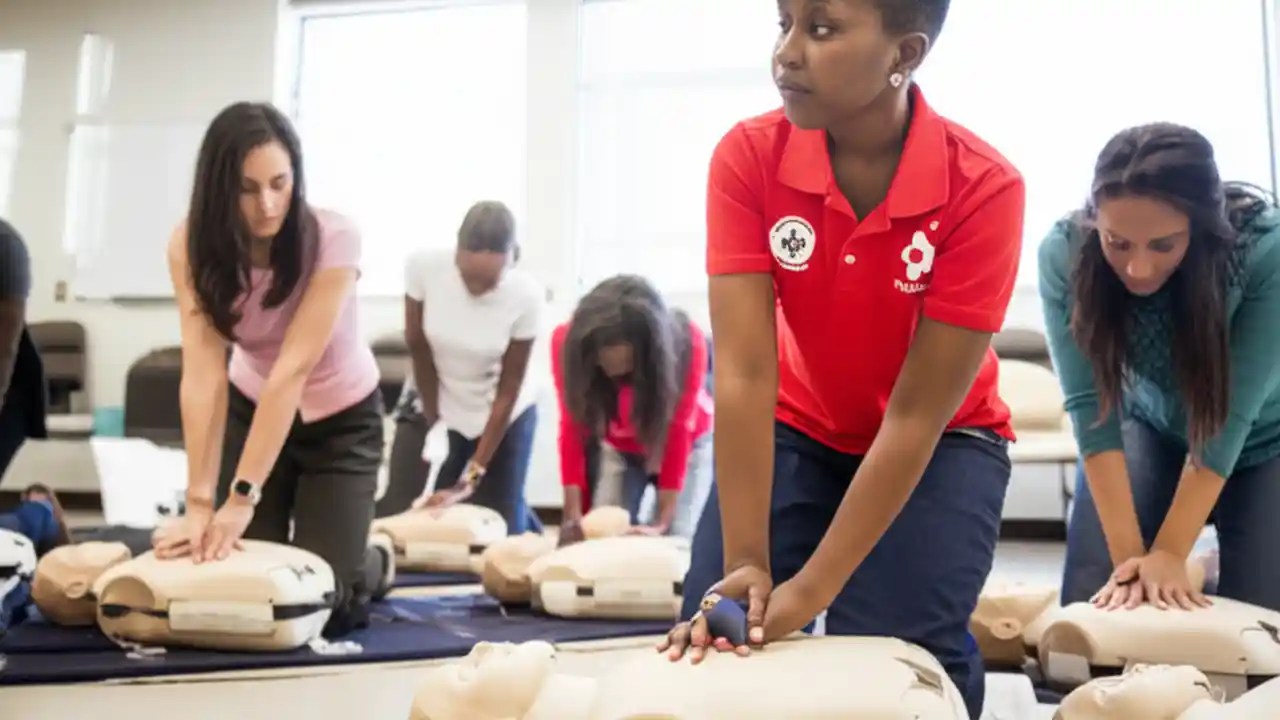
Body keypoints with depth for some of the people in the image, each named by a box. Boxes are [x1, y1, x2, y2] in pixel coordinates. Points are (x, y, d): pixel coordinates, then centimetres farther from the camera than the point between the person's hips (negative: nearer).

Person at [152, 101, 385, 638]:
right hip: (251, 408, 3)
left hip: (341, 417, -3)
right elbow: (203, 371, -29)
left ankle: (374, 559, 26)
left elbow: (293, 368, -35)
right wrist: (200, 502, -36)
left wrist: (243, 497, -38)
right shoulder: (192, 247, -20)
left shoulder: (332, 237, -30)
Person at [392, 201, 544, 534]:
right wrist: (433, 423, -7)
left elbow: (508, 392, -18)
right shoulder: (423, 266, -26)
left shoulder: (526, 295, -27)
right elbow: (418, 348, -10)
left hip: (502, 415, -1)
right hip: (436, 406, 2)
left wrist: (474, 475, -19)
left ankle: (529, 528, 32)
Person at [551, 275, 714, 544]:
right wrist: (573, 517, -30)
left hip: (686, 443, -2)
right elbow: (573, 430, -24)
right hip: (618, 447, 2)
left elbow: (679, 432, -29)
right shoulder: (568, 341, -31)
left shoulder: (686, 342, -36)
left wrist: (663, 521, -33)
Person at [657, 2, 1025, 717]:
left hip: (942, 440, -2)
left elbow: (916, 415, -26)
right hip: (800, 428, 2)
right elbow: (744, 374, -25)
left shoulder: (984, 187, -27)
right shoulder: (748, 157, -21)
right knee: (718, 630, -12)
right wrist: (744, 563, -31)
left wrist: (812, 590, -28)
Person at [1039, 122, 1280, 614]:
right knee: (1090, 600, -9)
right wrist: (1128, 555, -33)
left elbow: (1231, 414, -32)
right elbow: (1089, 405, -30)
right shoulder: (1065, 251, -29)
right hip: (1148, 427, 1)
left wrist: (1171, 554, -32)